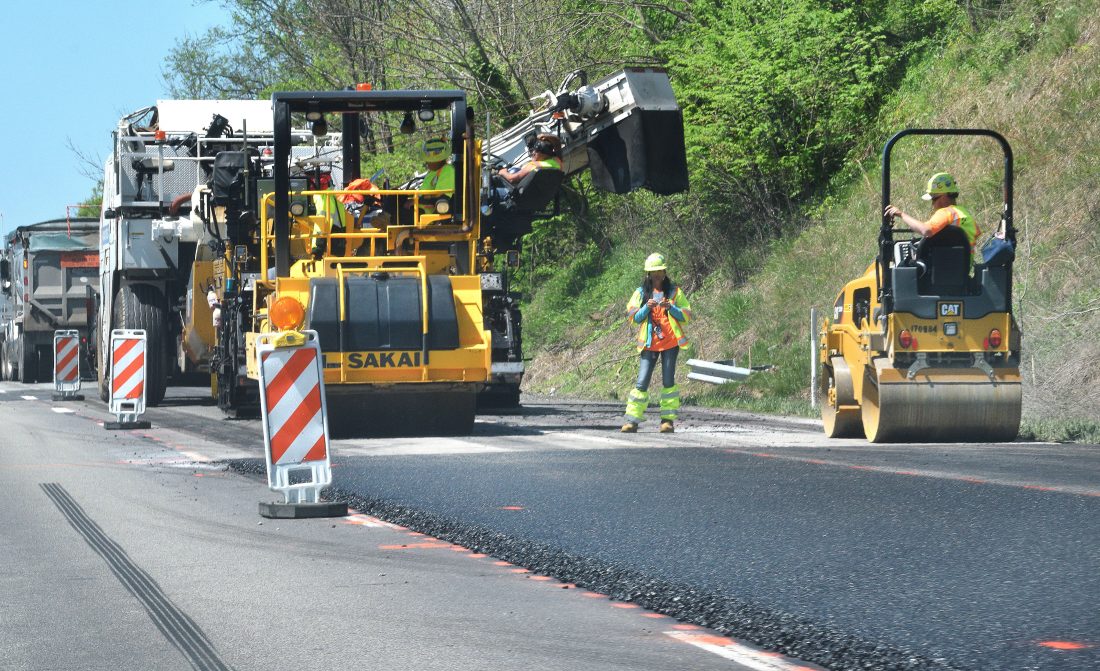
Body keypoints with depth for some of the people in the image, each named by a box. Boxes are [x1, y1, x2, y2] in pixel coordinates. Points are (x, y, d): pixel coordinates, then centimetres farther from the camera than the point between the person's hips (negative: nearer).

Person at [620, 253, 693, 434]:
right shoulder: (641, 293, 8)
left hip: (670, 343, 0)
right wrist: (647, 308, -13)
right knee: (642, 382, -6)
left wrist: (671, 308, -12)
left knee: (668, 381, -4)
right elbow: (632, 318, 3)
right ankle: (632, 420, -3)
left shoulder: (674, 292, 8)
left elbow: (687, 316, 4)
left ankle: (668, 420, 2)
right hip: (649, 344, 0)